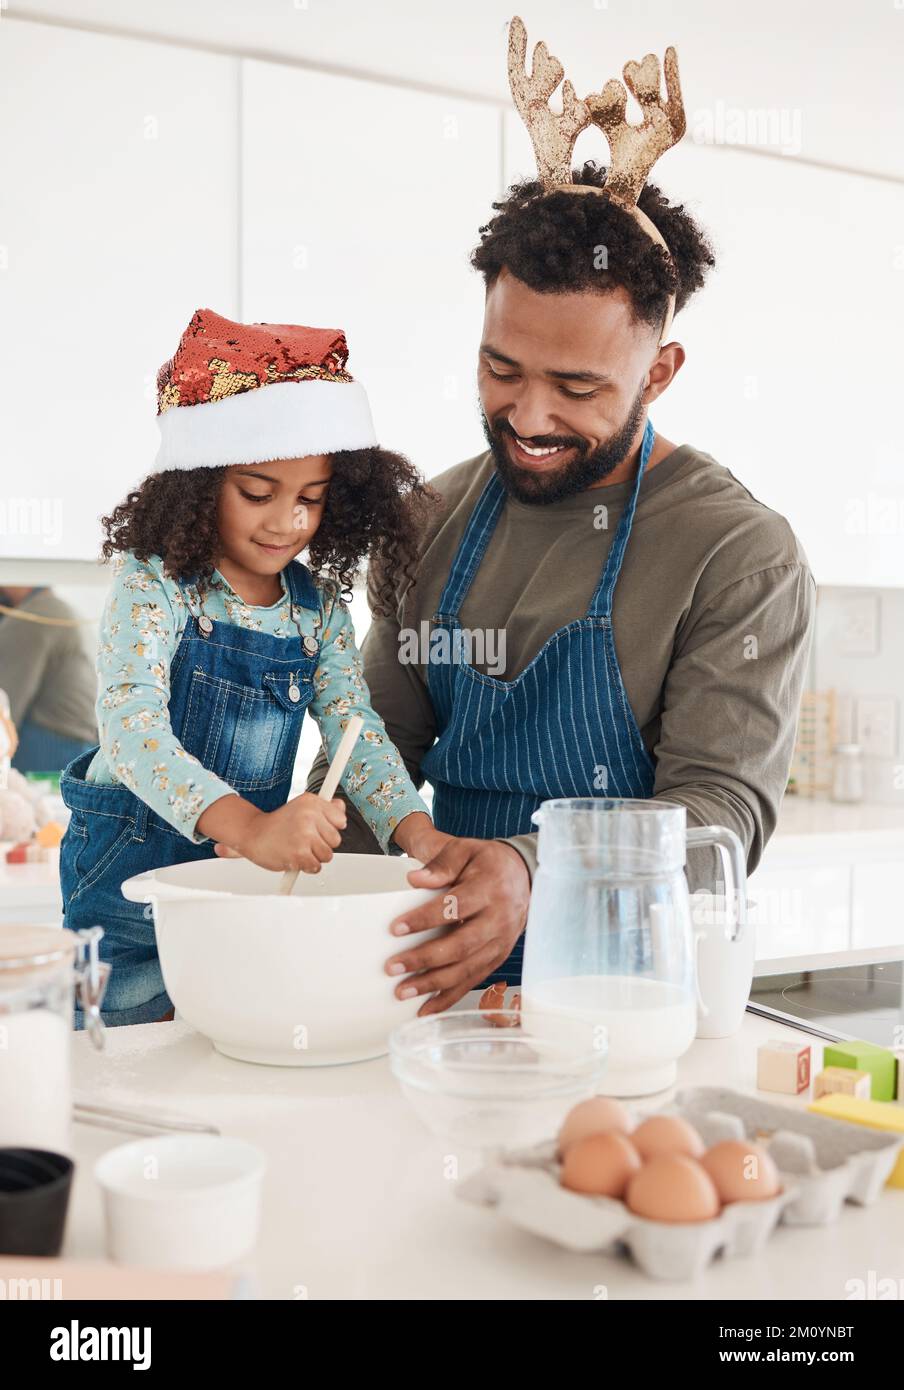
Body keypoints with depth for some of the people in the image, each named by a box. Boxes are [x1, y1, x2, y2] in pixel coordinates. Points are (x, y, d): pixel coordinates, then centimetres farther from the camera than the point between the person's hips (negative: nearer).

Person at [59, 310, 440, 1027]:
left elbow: (356, 728, -5)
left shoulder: (320, 607, 0)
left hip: (254, 866, 5)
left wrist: (415, 829, -26)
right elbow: (131, 725, -32)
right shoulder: (153, 586, -17)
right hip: (135, 865, -4)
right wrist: (247, 826, -48)